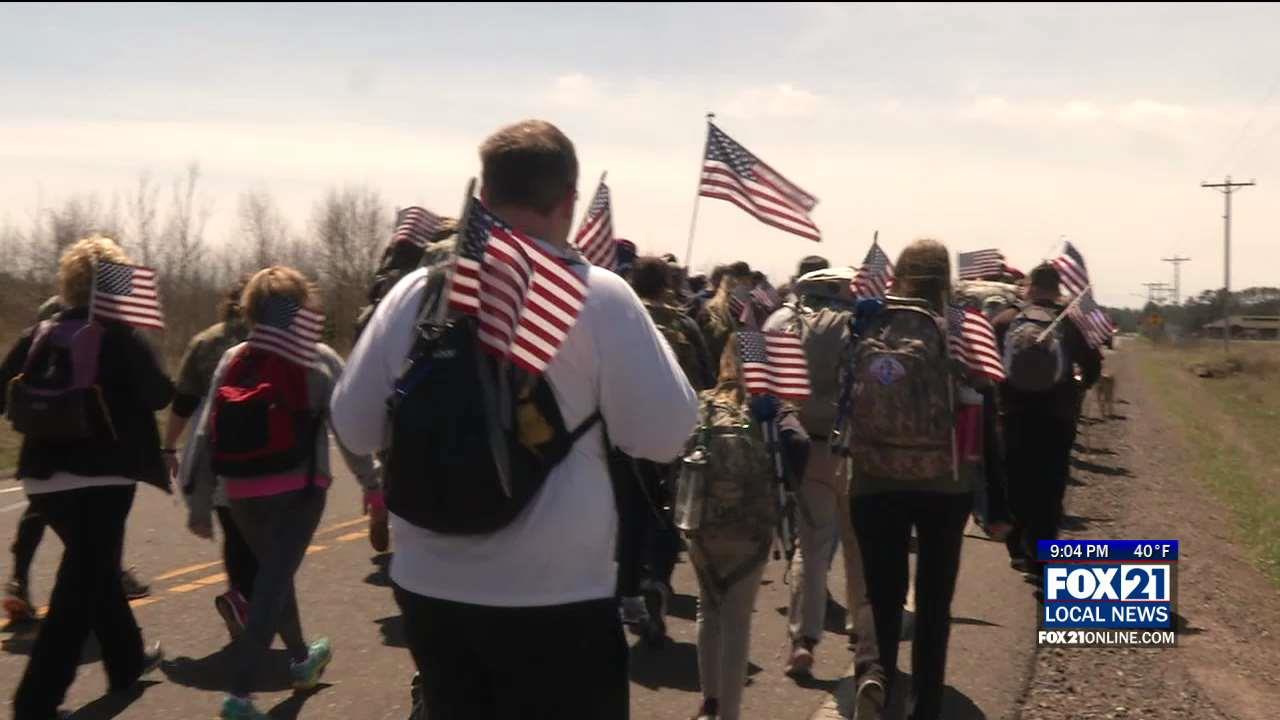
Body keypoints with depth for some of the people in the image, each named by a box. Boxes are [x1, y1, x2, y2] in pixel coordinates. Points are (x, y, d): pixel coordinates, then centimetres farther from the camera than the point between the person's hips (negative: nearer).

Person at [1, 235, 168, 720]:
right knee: (80, 587, -1)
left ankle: (127, 661, 39)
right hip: (102, 476, -6)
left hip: (45, 476, 6)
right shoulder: (121, 337, -10)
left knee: (96, 570, 24)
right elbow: (160, 395, -9)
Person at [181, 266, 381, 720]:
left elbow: (206, 434, 2)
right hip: (297, 489, -4)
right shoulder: (318, 359, -4)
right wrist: (370, 481, 8)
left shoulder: (231, 360, 5)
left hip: (241, 493, 4)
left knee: (273, 573, 23)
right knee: (274, 580, -2)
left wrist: (199, 503, 5)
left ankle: (302, 660, 42)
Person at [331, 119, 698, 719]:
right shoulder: (598, 296, -11)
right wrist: (629, 346, 6)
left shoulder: (415, 292, 0)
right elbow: (663, 436, -9)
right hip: (556, 597, -4)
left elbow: (355, 428, 6)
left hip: (430, 587, 4)